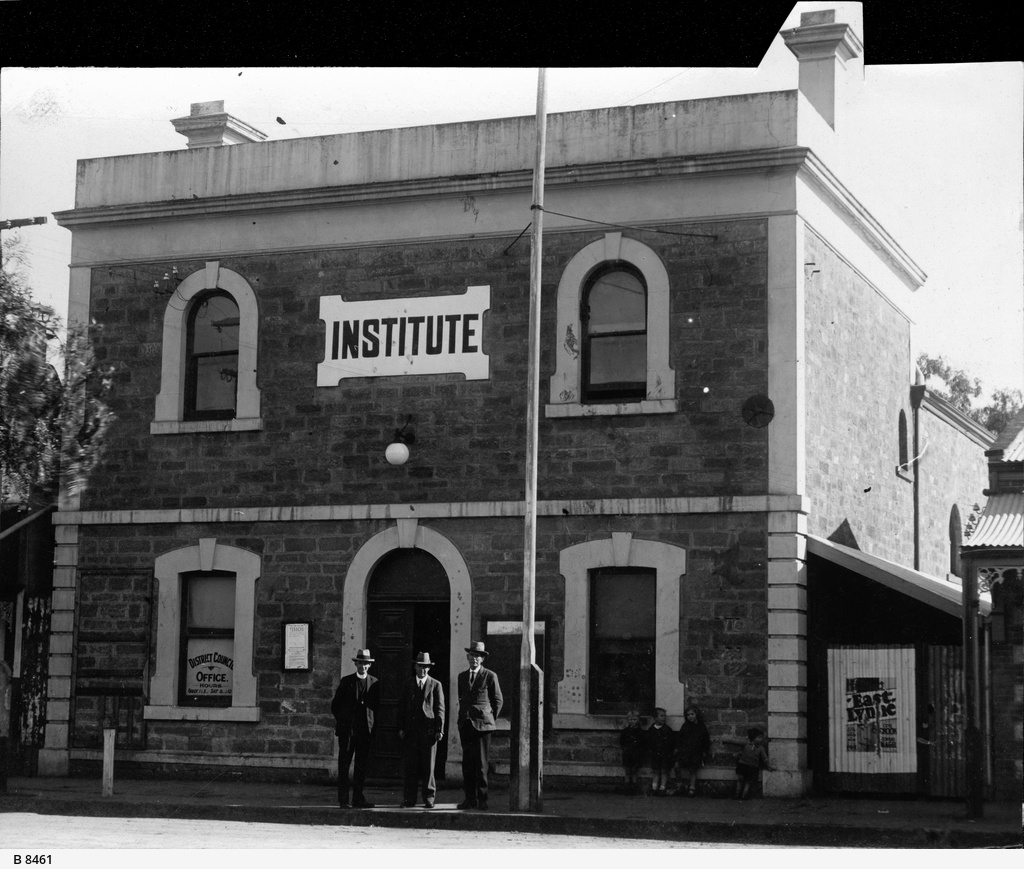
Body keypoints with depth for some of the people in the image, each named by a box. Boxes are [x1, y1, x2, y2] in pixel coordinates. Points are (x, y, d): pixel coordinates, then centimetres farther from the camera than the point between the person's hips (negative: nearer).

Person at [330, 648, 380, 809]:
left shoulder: (374, 683, 8)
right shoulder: (346, 681, 3)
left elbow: (376, 705, 14)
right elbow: (335, 705, 7)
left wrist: (370, 722, 7)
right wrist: (343, 721, 7)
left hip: (366, 730, 2)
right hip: (347, 729, -2)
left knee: (362, 766, 4)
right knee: (344, 765, -3)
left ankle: (358, 799, 10)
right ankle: (343, 800, -1)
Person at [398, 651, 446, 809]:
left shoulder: (436, 685, 7)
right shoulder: (409, 685, 14)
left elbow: (440, 709, 3)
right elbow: (402, 707, 12)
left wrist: (440, 729, -5)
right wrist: (400, 728, 2)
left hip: (429, 730, -2)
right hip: (411, 730, 2)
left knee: (428, 765, 0)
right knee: (411, 765, 1)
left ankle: (429, 798, 5)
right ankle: (410, 798, 4)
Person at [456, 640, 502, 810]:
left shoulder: (490, 676, 0)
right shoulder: (462, 676, 15)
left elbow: (498, 701, 7)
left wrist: (490, 720, 6)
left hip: (482, 725, -4)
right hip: (465, 724, 4)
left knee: (481, 763, -6)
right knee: (467, 763, 2)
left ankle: (482, 800, -3)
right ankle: (470, 799, 6)